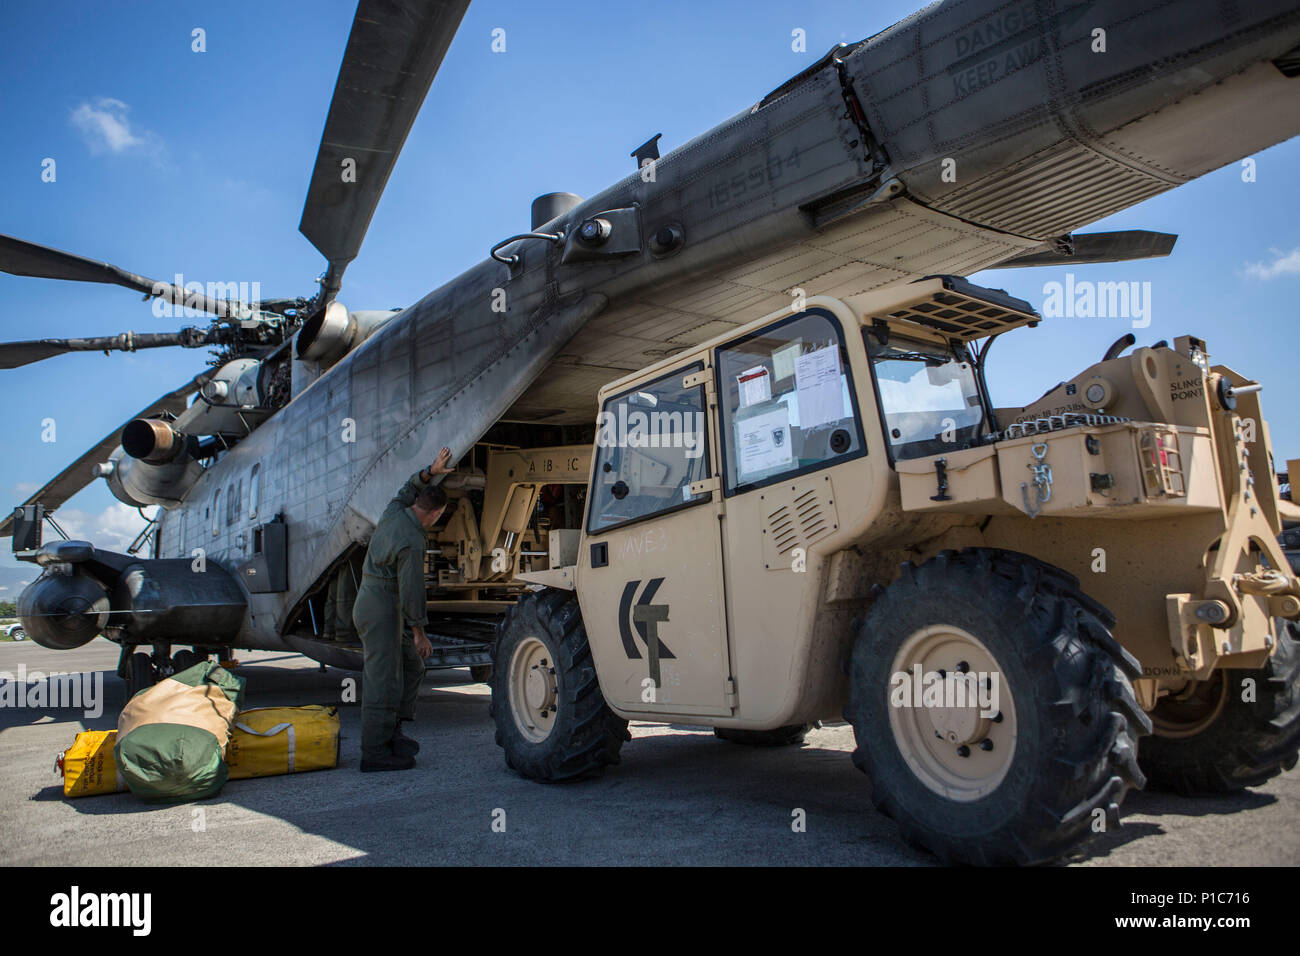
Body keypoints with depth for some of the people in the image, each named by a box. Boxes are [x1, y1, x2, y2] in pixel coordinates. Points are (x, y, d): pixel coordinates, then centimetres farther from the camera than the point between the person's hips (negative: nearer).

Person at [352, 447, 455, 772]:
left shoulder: (394, 512, 2)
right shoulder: (411, 542, -22)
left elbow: (412, 487, 23)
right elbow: (411, 591, -20)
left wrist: (432, 470, 6)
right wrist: (420, 633, -12)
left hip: (370, 602, 10)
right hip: (382, 612, -10)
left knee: (411, 666, 16)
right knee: (383, 681, -5)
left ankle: (390, 731, 20)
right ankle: (375, 752, 1)